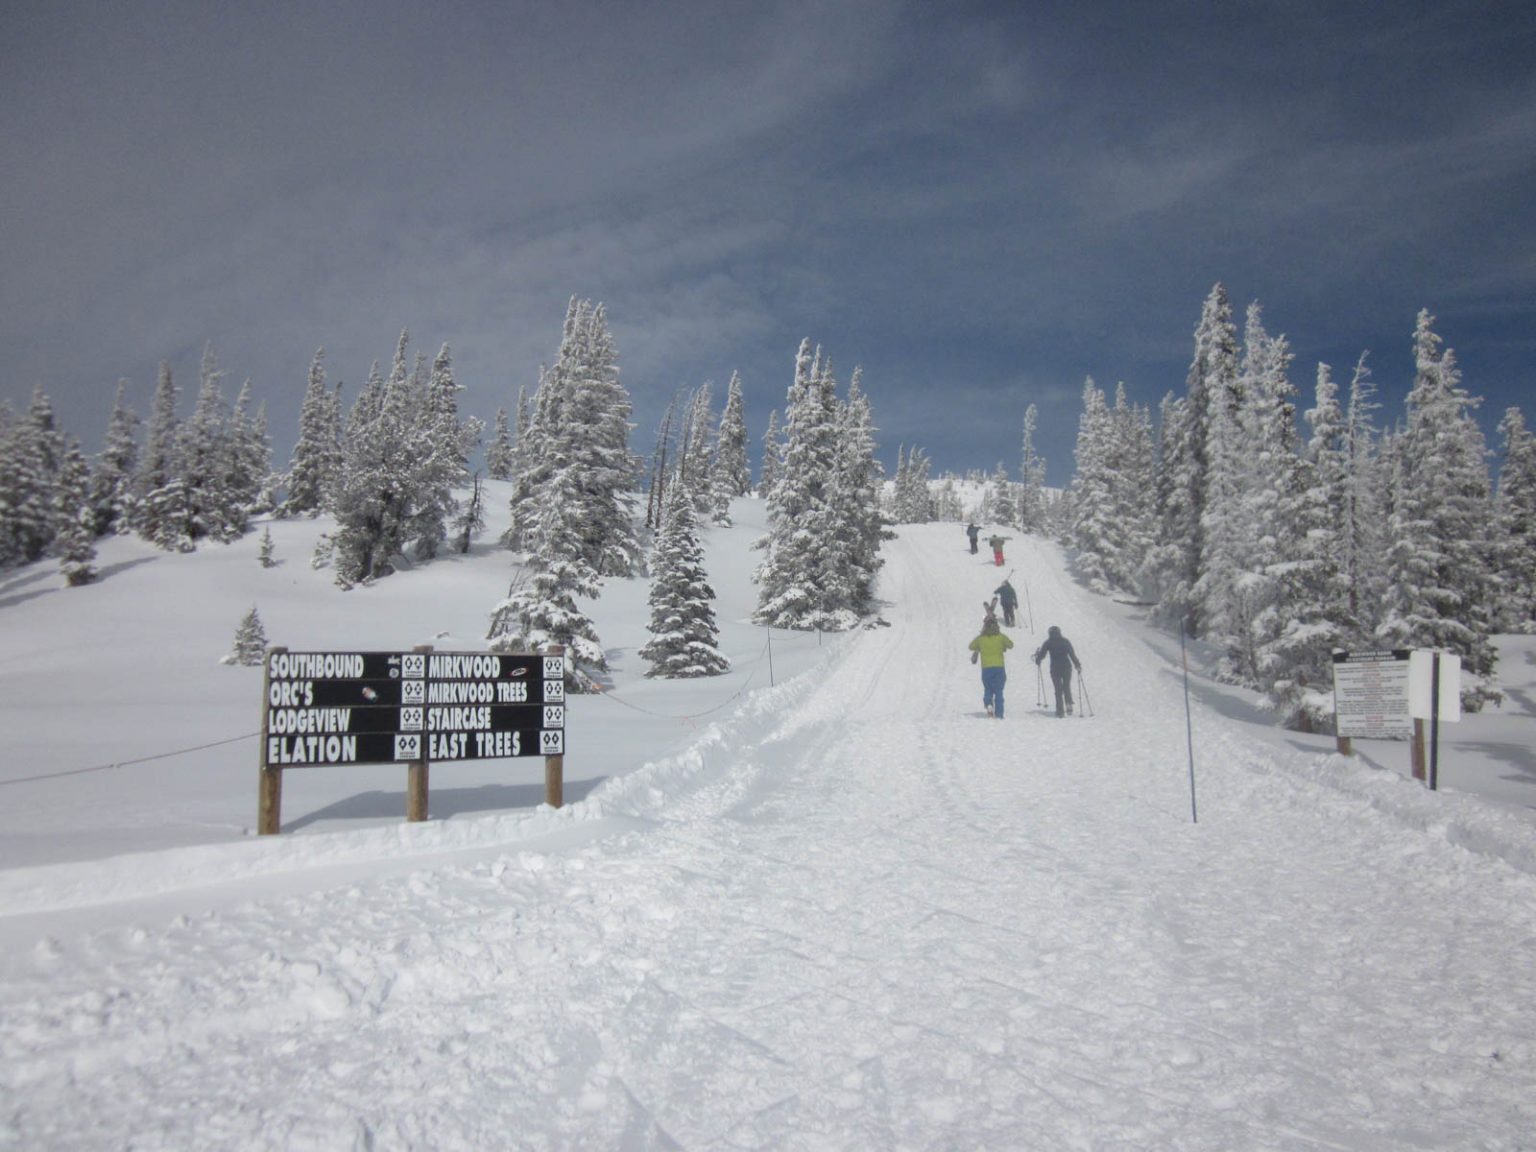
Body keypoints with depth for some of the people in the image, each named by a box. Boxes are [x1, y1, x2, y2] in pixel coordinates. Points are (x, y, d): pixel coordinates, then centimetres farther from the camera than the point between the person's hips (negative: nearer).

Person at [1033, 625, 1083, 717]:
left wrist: (1037, 661, 23)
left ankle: (1060, 710, -2)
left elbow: (1042, 654, 3)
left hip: (1055, 668, -1)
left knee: (1058, 689, 4)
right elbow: (1072, 654, 0)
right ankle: (1069, 705, -6)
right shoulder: (1065, 641, 4)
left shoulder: (1048, 643, -1)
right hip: (1066, 667, 1)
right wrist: (1077, 665, 6)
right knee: (1067, 687, 15)